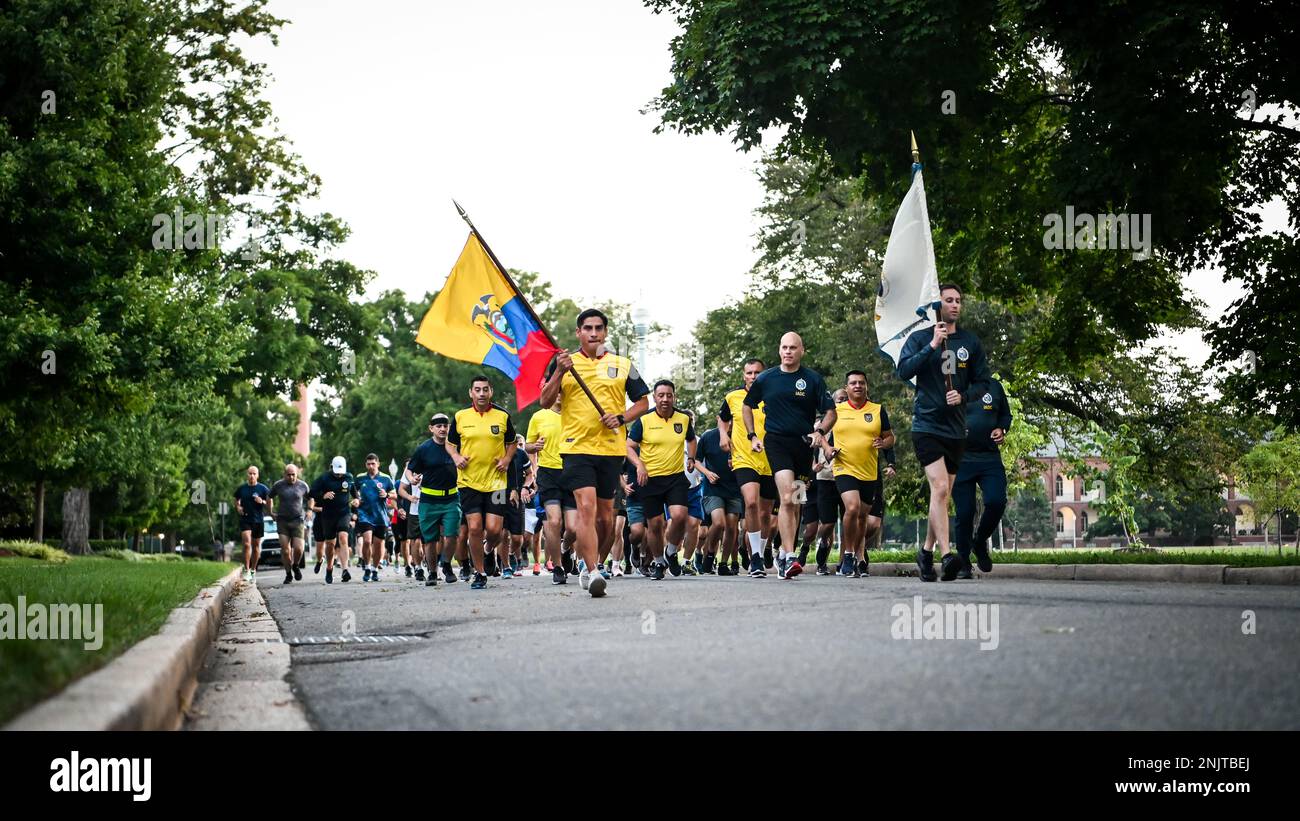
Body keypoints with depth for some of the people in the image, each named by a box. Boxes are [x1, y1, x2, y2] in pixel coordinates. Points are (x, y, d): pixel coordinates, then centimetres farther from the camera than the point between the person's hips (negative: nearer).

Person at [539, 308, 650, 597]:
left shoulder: (622, 365, 10)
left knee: (606, 516, 8)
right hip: (576, 446, -2)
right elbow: (545, 402, 3)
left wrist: (621, 418, -4)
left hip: (611, 448, 2)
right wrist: (559, 372, -12)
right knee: (586, 507, -18)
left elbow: (643, 401, 14)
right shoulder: (564, 362, 8)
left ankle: (591, 566, 26)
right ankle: (592, 573, -22)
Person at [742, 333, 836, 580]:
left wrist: (820, 432, -14)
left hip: (804, 444, 2)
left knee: (795, 504, 10)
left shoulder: (813, 379, 2)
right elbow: (747, 406, 19)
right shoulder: (765, 379, 4)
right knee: (786, 498, -19)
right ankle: (790, 558, -24)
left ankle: (783, 555, 24)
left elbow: (830, 412, 4)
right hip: (776, 441, -2)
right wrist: (752, 436, 10)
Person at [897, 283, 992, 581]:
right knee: (940, 487, -20)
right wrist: (932, 346, -18)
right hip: (926, 425, -4)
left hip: (956, 430, 4)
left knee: (941, 495, 11)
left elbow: (983, 381, 12)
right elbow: (903, 371, -12)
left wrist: (964, 395, -8)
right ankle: (947, 555, -27)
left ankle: (927, 551, 27)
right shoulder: (920, 338, 2)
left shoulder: (970, 342, 10)